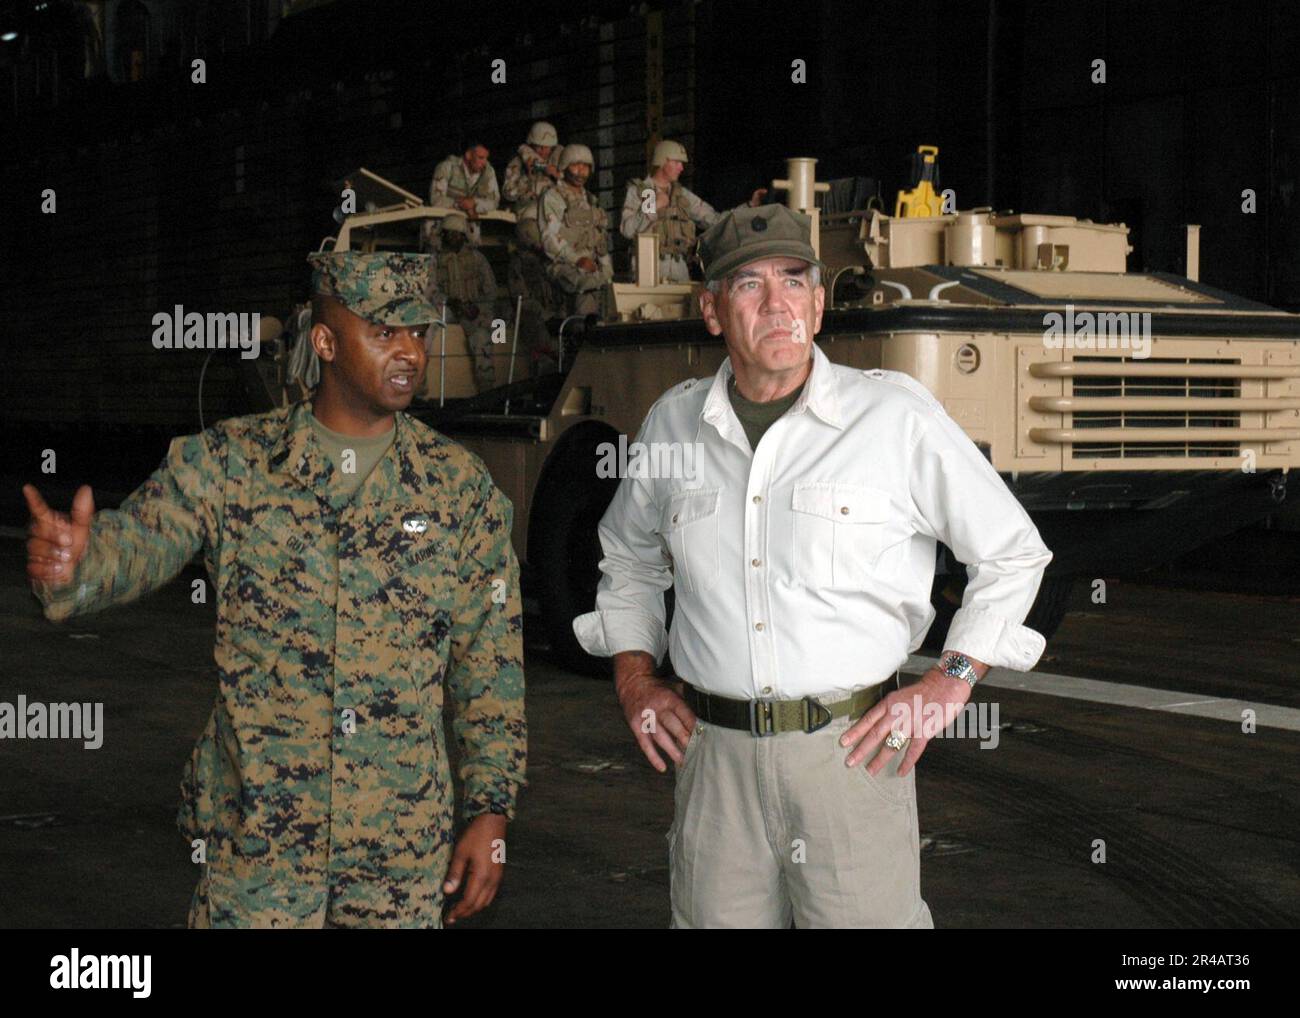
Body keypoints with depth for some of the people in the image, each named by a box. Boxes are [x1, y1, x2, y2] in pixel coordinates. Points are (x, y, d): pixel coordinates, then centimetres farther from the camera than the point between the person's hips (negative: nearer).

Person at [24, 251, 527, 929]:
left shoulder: (460, 486, 1)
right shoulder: (227, 462, -2)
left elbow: (492, 663, 3)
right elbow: (138, 540, -16)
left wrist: (491, 813, 0)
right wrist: (71, 566, -40)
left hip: (405, 847, 2)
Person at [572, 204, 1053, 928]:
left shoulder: (896, 415, -3)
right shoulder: (674, 423, 8)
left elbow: (1013, 552, 5)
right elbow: (629, 557, 26)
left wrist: (951, 683, -2)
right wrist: (634, 675, 14)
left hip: (853, 752, -3)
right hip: (715, 754, 3)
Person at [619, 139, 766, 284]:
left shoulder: (683, 195, 17)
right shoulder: (637, 191, 6)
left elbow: (716, 219, 15)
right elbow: (626, 229, -7)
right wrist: (654, 207, -10)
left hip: (679, 267, 4)